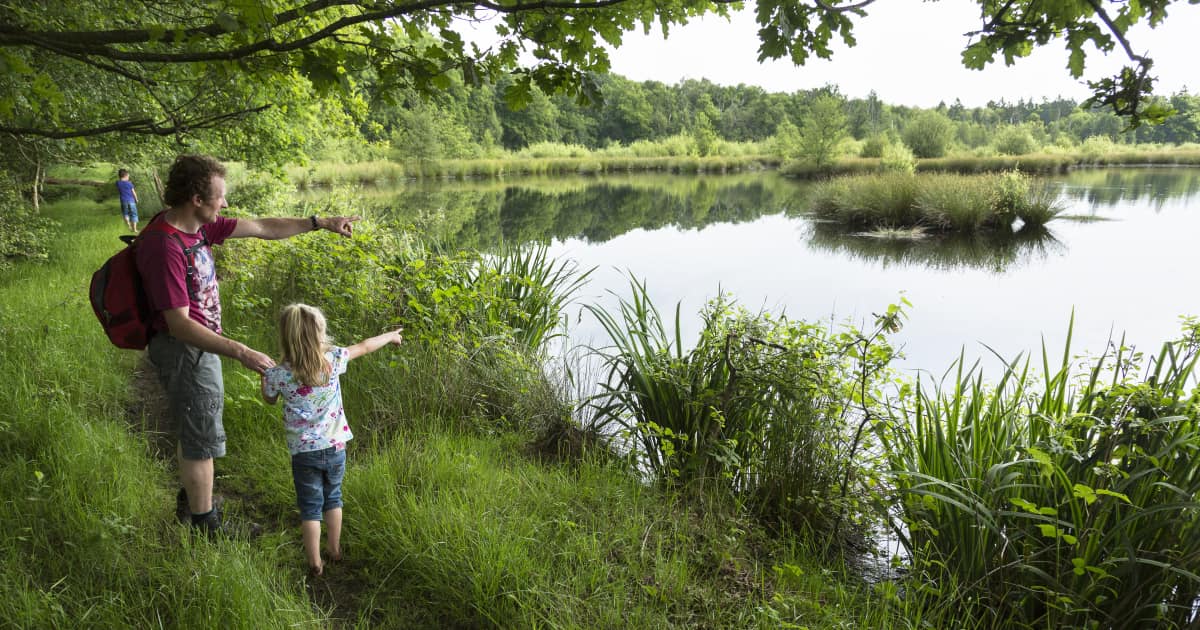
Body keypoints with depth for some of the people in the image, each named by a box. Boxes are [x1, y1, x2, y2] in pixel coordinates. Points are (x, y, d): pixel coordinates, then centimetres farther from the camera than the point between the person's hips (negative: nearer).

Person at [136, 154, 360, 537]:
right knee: (203, 438, 4)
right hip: (184, 351, -9)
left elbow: (262, 228, 4)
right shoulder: (165, 247, -29)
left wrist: (321, 223, 3)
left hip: (201, 344, 9)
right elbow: (180, 324, -31)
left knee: (193, 429, 25)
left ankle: (189, 499, 45)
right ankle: (205, 525, 21)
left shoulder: (199, 225, -3)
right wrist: (241, 353, -36)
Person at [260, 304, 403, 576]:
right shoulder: (332, 359, -12)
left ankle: (315, 563, 15)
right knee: (333, 498, 22)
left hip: (303, 451, -2)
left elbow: (269, 399, 8)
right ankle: (334, 549, 35)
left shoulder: (278, 374, -14)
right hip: (335, 446, 2)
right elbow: (364, 346, 5)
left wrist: (264, 374, 22)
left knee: (310, 507, 10)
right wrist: (390, 336, 21)